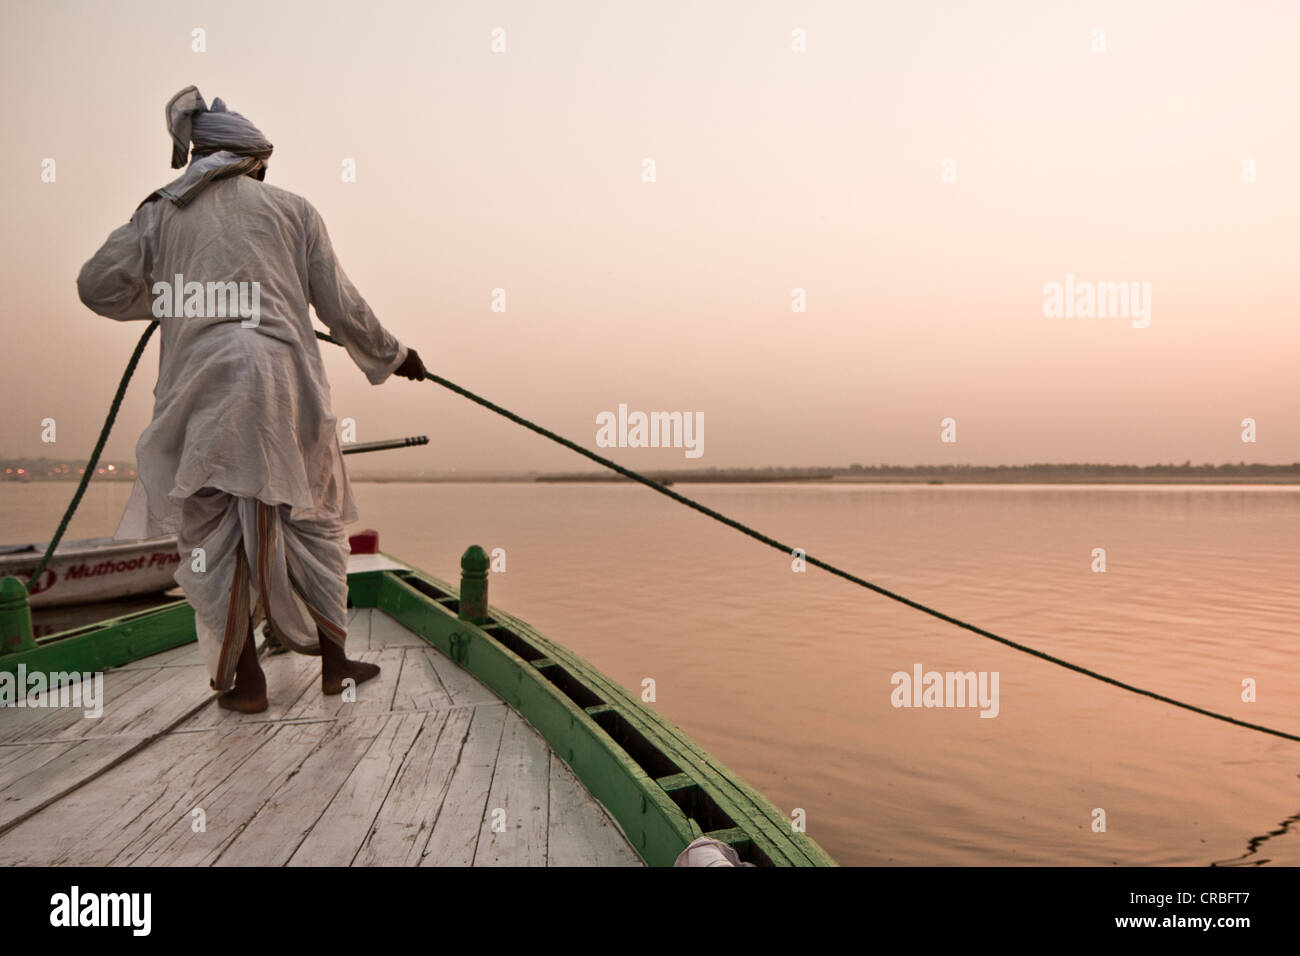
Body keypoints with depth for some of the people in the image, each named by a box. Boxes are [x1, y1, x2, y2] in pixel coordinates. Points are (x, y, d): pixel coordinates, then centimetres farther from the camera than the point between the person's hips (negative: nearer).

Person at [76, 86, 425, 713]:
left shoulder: (161, 212, 16)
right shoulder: (290, 209, 13)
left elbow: (99, 286, 9)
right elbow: (340, 305, 9)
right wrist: (393, 356, 22)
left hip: (200, 387, 1)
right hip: (282, 381, 0)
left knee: (215, 533, 7)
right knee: (314, 521, 11)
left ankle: (245, 679, 10)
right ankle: (335, 663, 15)